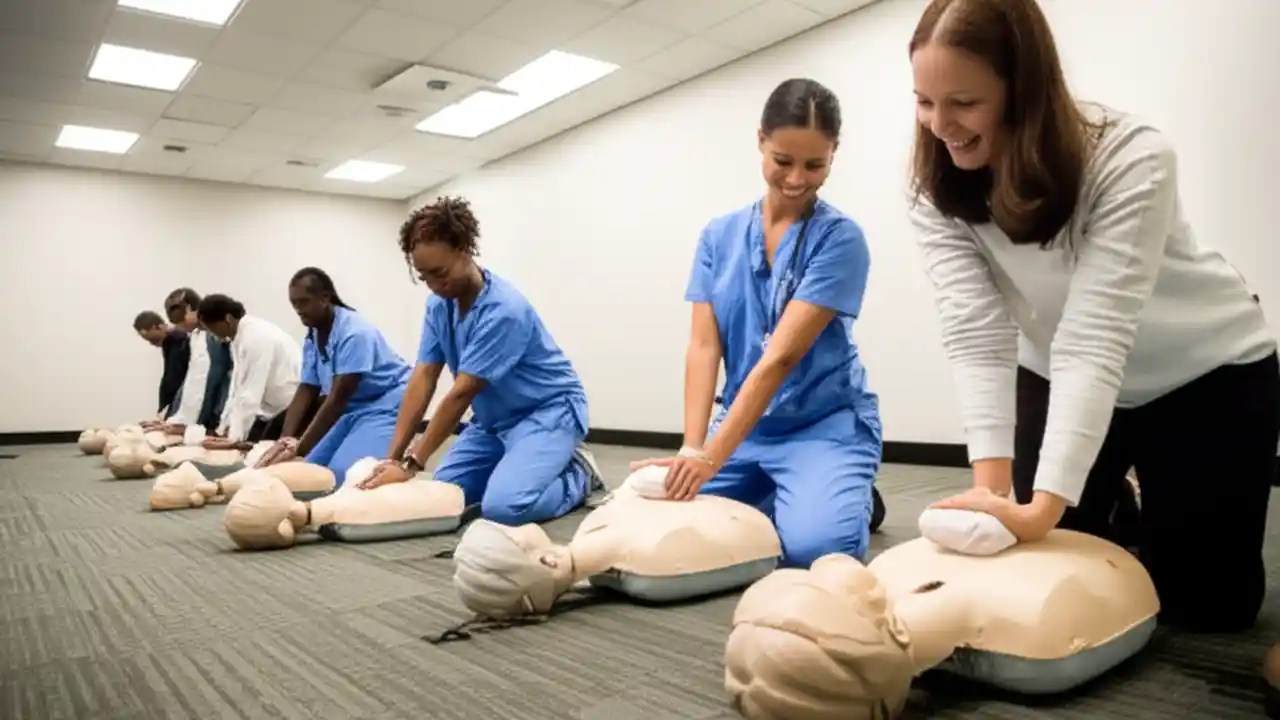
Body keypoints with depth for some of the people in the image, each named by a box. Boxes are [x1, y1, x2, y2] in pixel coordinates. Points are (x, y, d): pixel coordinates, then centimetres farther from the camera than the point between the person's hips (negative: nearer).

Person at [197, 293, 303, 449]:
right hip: (278, 406, 9)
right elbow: (238, 385, 9)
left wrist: (234, 437, -24)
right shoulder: (239, 337, 6)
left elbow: (251, 391, -25)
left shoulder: (256, 337, -22)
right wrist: (223, 429, 6)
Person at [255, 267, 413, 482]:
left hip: (386, 406, -9)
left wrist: (299, 448, -26)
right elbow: (305, 393, 2)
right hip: (355, 408, 9)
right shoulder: (312, 339, 5)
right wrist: (284, 441, -12)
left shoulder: (354, 332, -22)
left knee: (342, 472, -25)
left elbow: (338, 398, -25)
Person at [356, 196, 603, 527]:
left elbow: (461, 394, -27)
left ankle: (578, 475, 0)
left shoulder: (503, 310, -28)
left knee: (504, 505, -28)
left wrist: (410, 465, -23)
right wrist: (392, 458, -13)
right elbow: (422, 381, -6)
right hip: (494, 419, 8)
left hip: (547, 410, -8)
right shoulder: (438, 306, -3)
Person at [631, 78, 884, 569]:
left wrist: (710, 458, -26)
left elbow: (781, 357, -21)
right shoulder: (719, 236, 2)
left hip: (825, 424, -4)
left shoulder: (840, 238, -12)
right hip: (743, 426, 5)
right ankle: (768, 502, 17)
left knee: (812, 545, -28)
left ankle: (856, 500, 7)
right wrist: (691, 449, -18)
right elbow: (703, 346, -5)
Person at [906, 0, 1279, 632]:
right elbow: (975, 336, -26)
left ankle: (1140, 518, 32)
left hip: (1208, 373, -2)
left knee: (1201, 602, 1)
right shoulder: (938, 193, -18)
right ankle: (1115, 518, 32)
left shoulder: (1130, 160, -30)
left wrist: (1044, 506, -43)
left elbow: (1094, 339, -37)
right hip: (1054, 380, 3)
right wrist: (992, 485, -36)